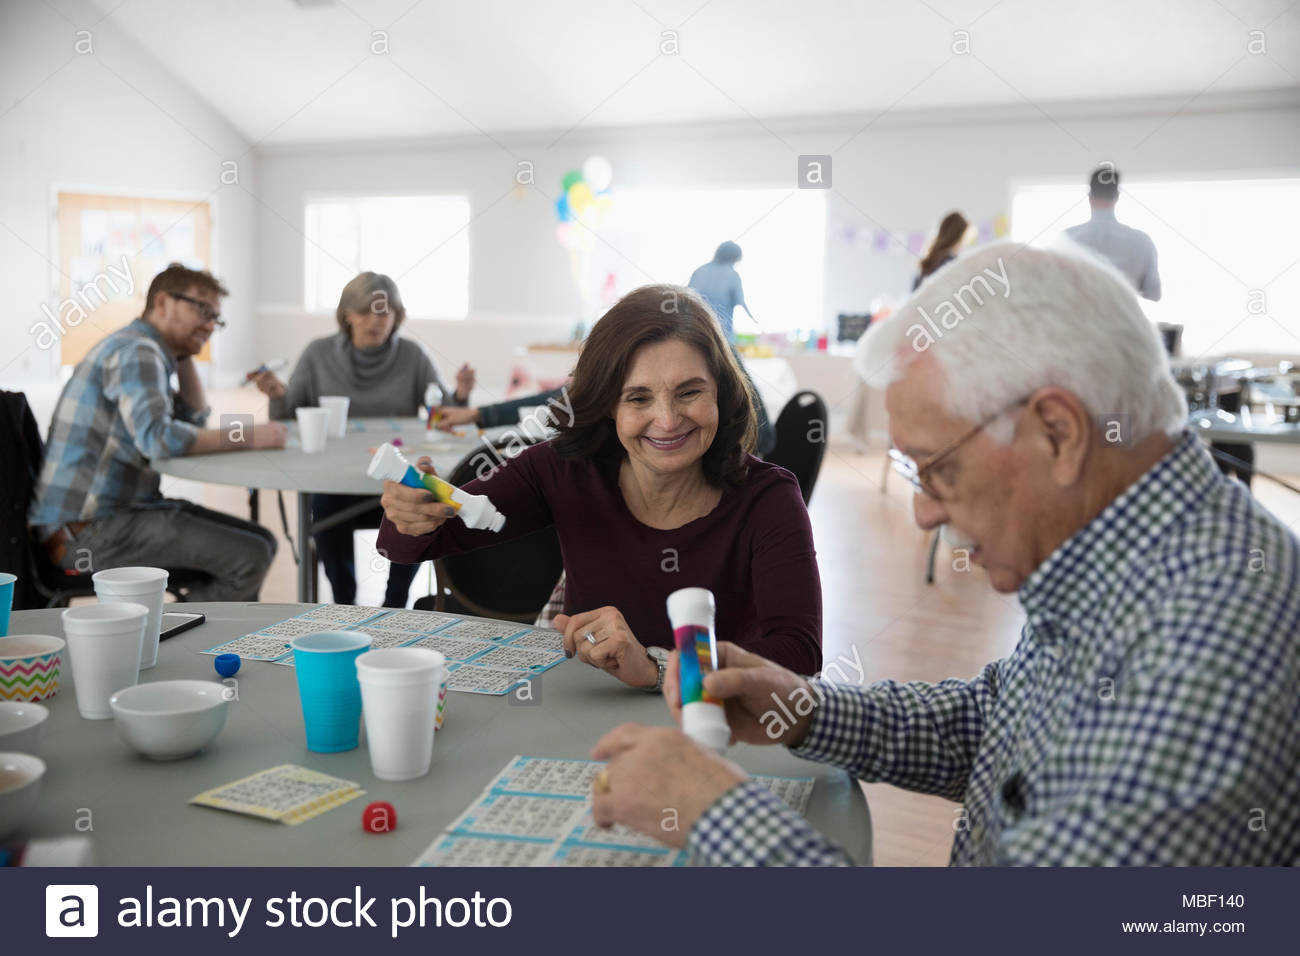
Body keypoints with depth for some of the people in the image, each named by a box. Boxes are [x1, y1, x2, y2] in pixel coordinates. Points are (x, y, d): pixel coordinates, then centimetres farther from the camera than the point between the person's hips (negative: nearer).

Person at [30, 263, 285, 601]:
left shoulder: (146, 351, 19)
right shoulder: (136, 351, -14)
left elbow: (193, 420, 23)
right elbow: (158, 438, -29)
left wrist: (184, 356, 15)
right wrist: (249, 437, -22)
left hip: (121, 509, 11)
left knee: (261, 542, 10)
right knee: (251, 559, -21)